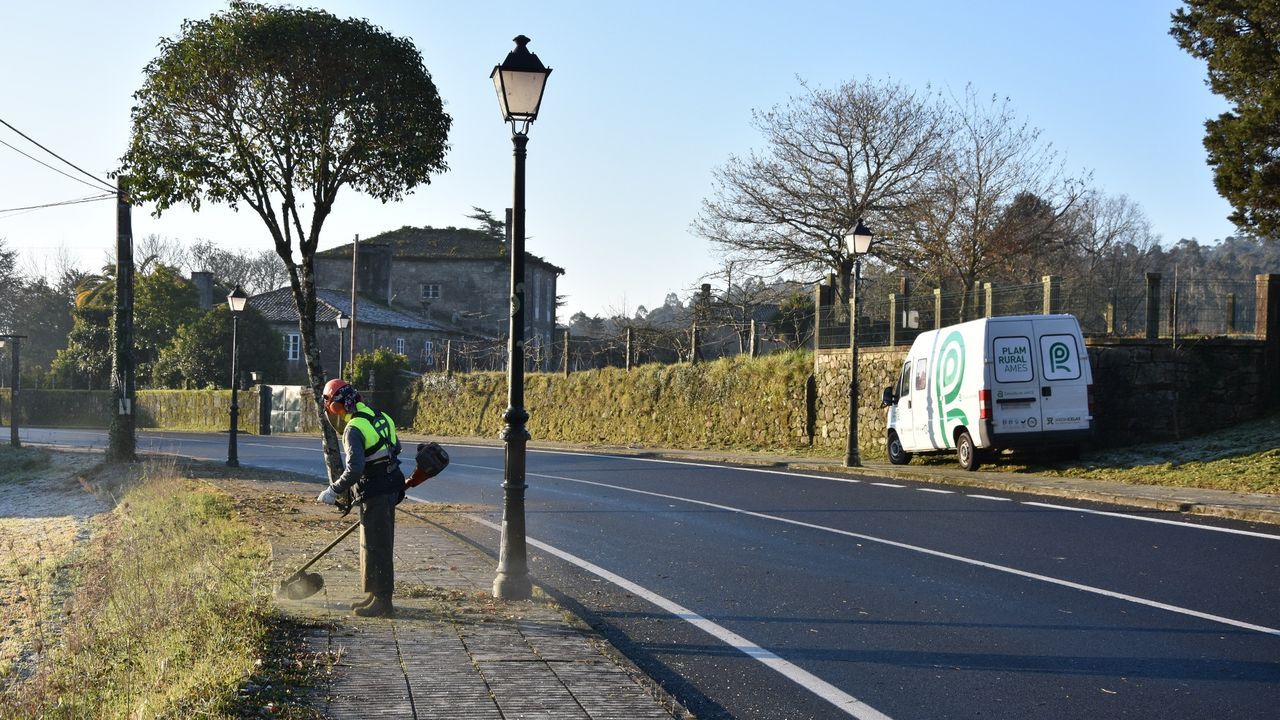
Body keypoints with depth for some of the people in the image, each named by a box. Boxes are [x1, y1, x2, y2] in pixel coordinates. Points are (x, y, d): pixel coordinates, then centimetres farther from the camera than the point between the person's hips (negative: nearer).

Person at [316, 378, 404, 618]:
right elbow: (396, 447, 20)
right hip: (391, 488, 9)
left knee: (376, 547, -3)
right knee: (376, 544, 18)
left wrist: (334, 491, -15)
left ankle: (382, 601, 1)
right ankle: (374, 594, 26)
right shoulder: (380, 417, 9)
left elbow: (354, 469, -25)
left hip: (374, 494, -9)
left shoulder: (354, 430, -18)